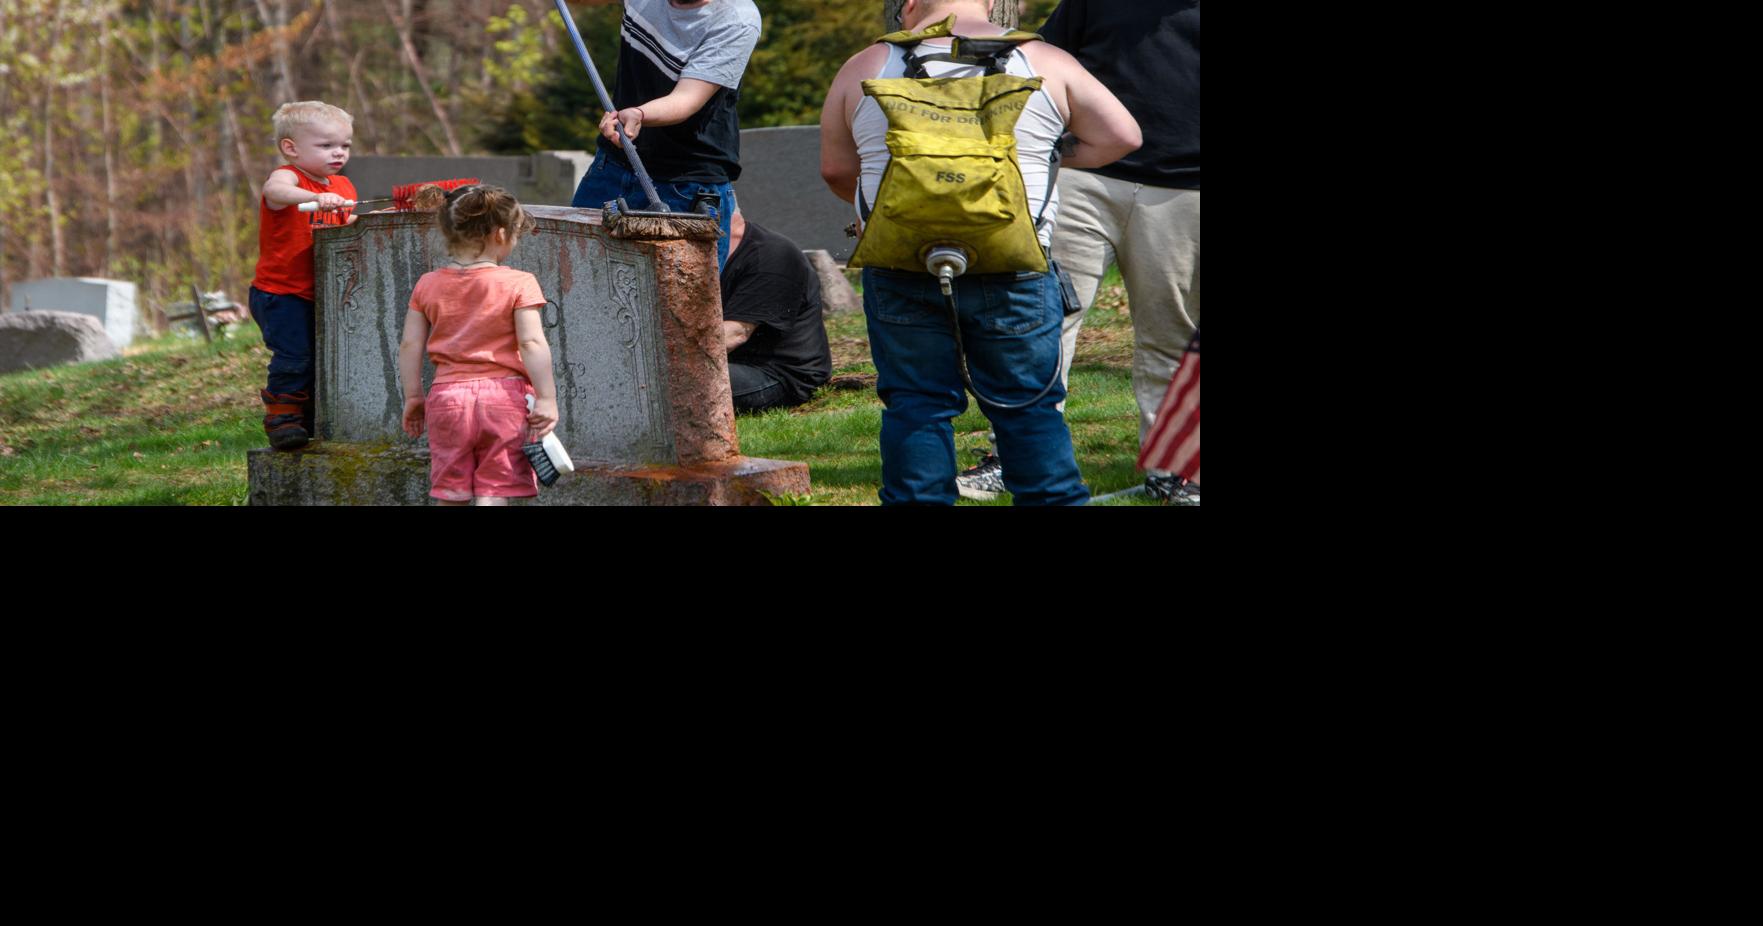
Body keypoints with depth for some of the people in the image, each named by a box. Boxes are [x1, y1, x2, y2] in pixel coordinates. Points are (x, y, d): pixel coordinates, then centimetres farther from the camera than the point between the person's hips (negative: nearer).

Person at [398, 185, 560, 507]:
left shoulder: (428, 285, 5)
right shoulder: (518, 284, -8)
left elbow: (410, 345, 4)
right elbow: (532, 343, -14)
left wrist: (413, 396, 13)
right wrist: (546, 398, -11)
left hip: (447, 396, 4)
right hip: (504, 394, -4)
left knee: (450, 495, 11)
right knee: (493, 492, -3)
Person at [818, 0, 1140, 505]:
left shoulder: (865, 67, 6)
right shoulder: (1045, 63, 5)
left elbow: (835, 168, 12)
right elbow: (1121, 135, 5)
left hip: (900, 272, 0)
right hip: (1012, 270, 0)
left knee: (915, 405, 7)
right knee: (1030, 405, 7)